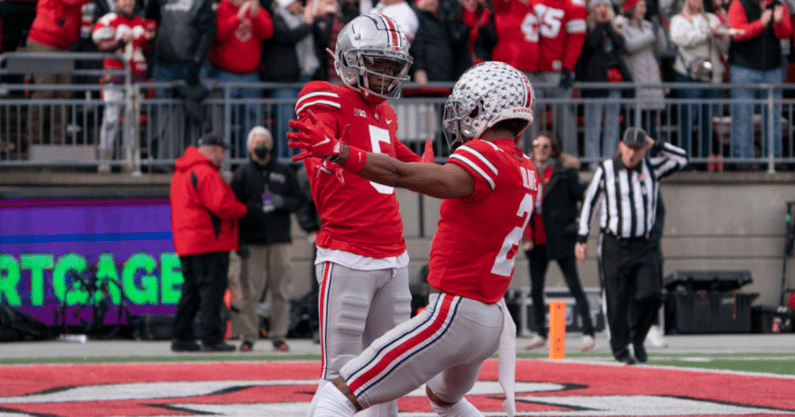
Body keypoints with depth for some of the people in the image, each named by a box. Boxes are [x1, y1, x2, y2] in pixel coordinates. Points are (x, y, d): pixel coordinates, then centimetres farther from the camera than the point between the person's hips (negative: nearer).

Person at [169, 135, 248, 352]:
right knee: (211, 289, -7)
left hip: (186, 242, 9)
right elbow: (221, 206, -20)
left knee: (191, 291, 14)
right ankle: (211, 338, -8)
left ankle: (182, 338, 14)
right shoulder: (205, 173, -14)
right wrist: (242, 209, -2)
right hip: (209, 241, -9)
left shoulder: (180, 173, 18)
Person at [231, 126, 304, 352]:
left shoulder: (284, 172, 13)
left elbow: (298, 199, 13)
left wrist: (284, 203, -11)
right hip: (252, 242, -1)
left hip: (279, 239, 1)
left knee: (281, 291, -2)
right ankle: (248, 337, -2)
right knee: (250, 292, -5)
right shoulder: (242, 173, 9)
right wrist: (239, 241, -3)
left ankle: (278, 336, 2)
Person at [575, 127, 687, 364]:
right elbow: (590, 202, 8)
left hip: (643, 246, 2)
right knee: (617, 301, -2)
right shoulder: (606, 170, 4)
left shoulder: (652, 169, 9)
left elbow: (681, 159, 9)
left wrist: (655, 145, 4)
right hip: (614, 246, -2)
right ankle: (621, 348, 10)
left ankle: (637, 339, 11)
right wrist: (582, 239, 6)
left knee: (650, 295, -12)